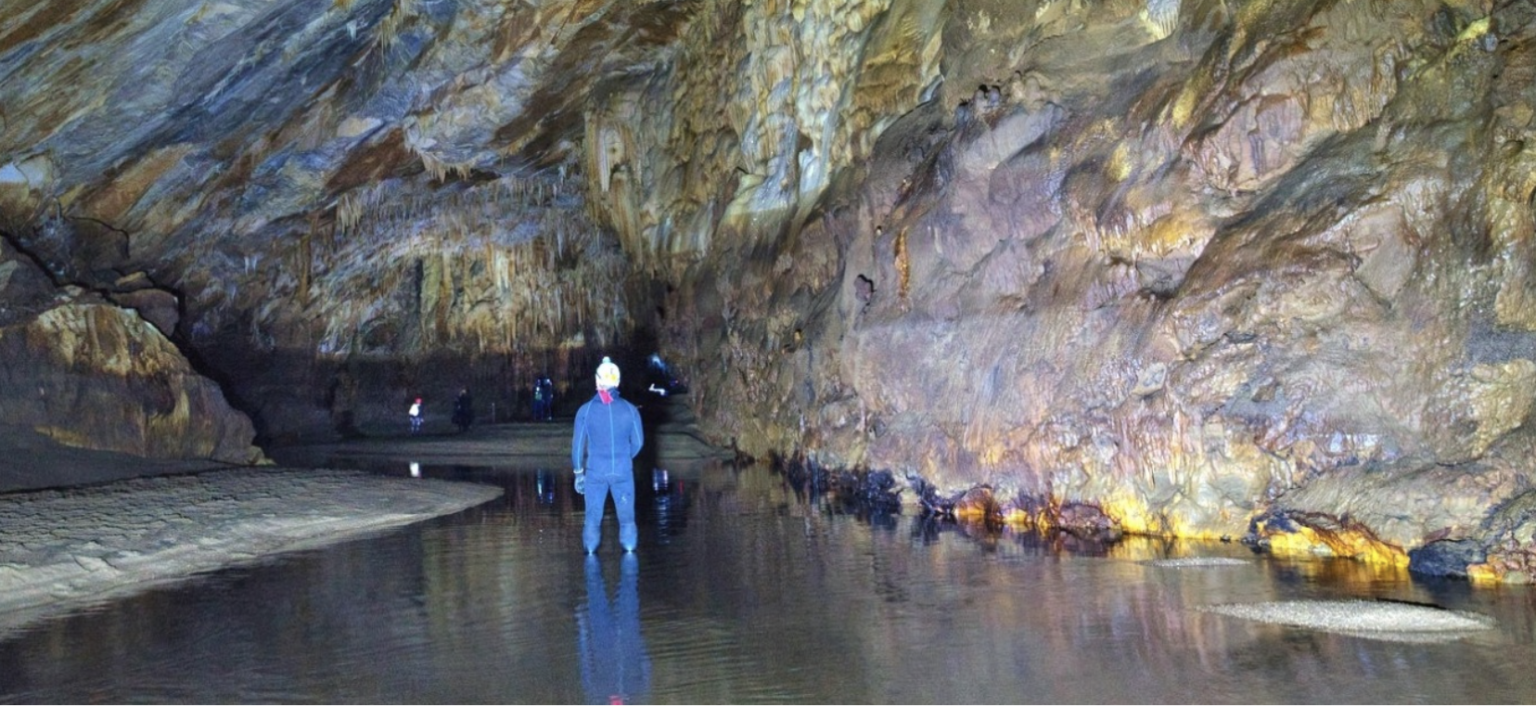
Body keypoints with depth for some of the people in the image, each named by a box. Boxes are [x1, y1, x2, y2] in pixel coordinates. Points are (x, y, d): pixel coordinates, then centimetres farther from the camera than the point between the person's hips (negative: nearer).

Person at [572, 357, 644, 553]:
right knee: (626, 516, 10)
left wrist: (578, 472, 9)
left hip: (595, 471, 0)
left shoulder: (585, 410, -6)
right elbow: (638, 442, 3)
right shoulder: (629, 410, -5)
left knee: (593, 516, 12)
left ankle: (591, 553, 15)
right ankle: (629, 550, 11)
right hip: (623, 471, 0)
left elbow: (578, 443, -2)